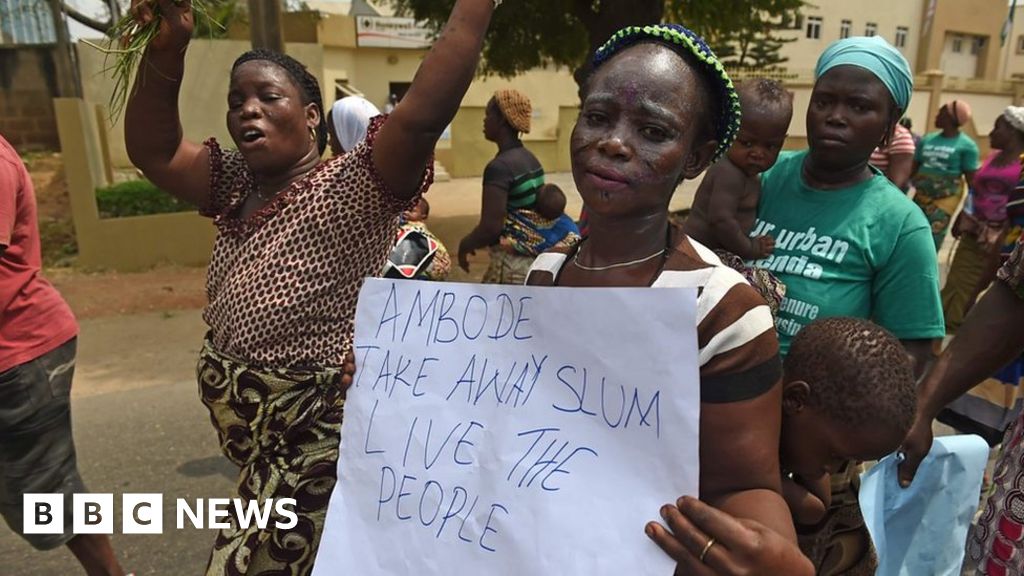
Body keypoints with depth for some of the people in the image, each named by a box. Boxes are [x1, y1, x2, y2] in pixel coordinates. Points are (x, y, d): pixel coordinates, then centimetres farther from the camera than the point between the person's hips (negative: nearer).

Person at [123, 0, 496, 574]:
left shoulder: (350, 188, -19)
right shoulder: (238, 187, 6)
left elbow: (423, 114, -34)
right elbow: (154, 151, 1)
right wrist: (165, 54, -12)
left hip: (318, 438, -8)